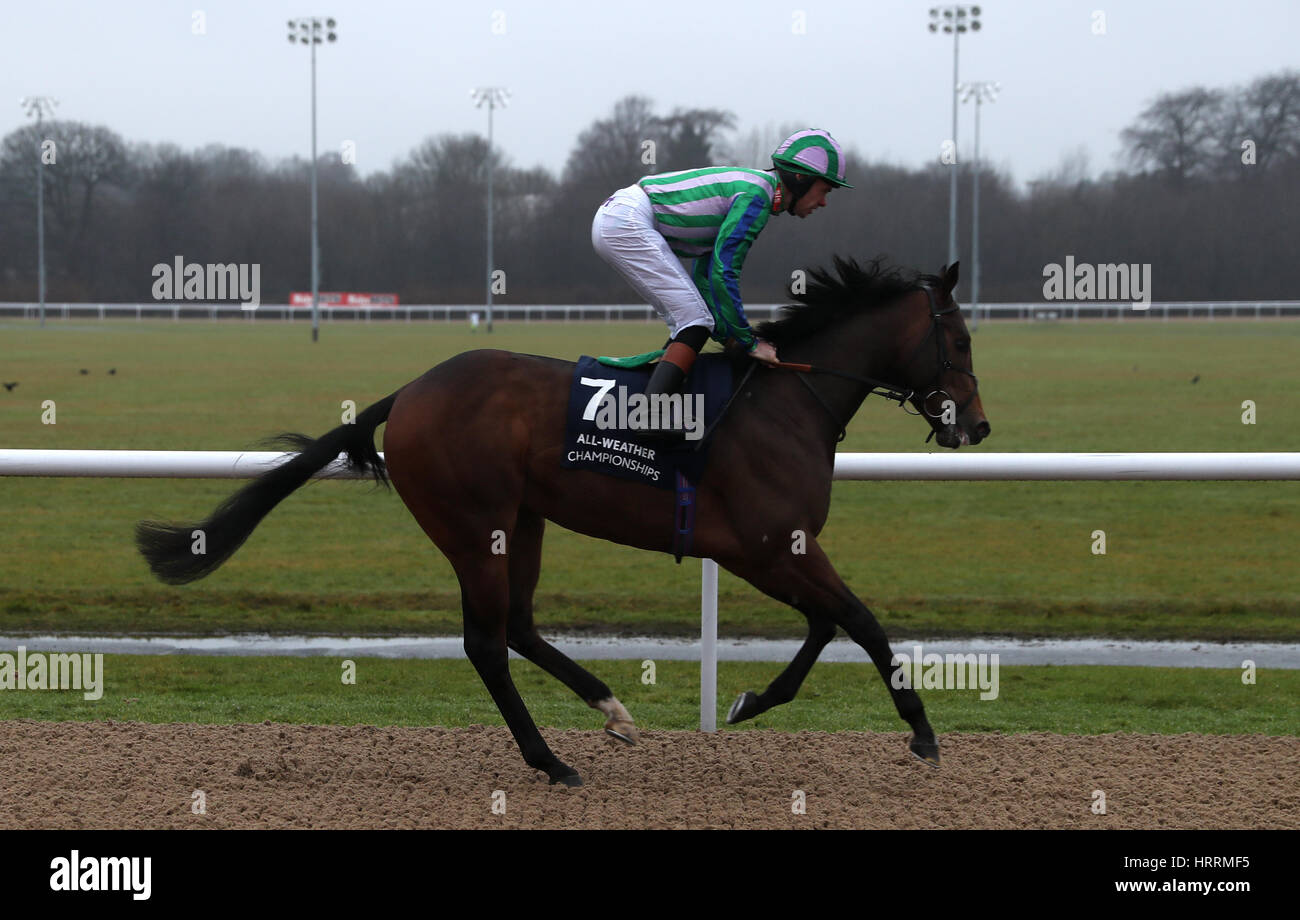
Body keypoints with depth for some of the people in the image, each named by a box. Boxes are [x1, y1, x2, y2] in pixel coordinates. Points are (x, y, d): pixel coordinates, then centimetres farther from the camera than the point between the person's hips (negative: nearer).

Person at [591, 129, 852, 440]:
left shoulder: (747, 189, 17)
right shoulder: (756, 196, -13)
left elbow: (705, 270, 19)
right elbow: (723, 273, -19)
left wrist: (725, 332, 11)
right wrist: (749, 342, -12)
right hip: (628, 224, -10)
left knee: (690, 323, 12)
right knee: (694, 320, -12)